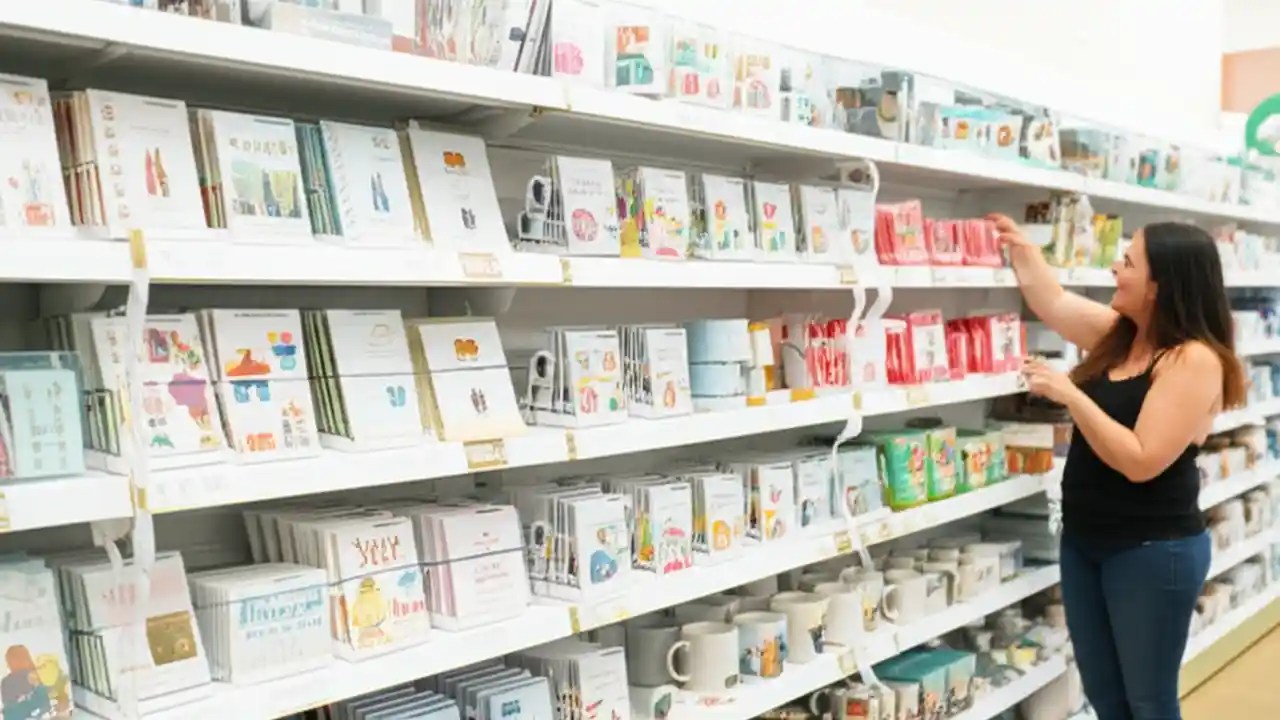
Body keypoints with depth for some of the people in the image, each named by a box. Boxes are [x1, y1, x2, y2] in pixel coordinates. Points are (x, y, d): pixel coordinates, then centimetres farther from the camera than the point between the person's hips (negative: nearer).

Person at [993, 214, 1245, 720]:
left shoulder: (1194, 359, -18)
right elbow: (1050, 301, 15)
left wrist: (1070, 395, -25)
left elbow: (1141, 461, -25)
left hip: (1153, 552, -8)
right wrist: (1020, 245, 22)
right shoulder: (1117, 333, 4)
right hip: (1085, 542, 8)